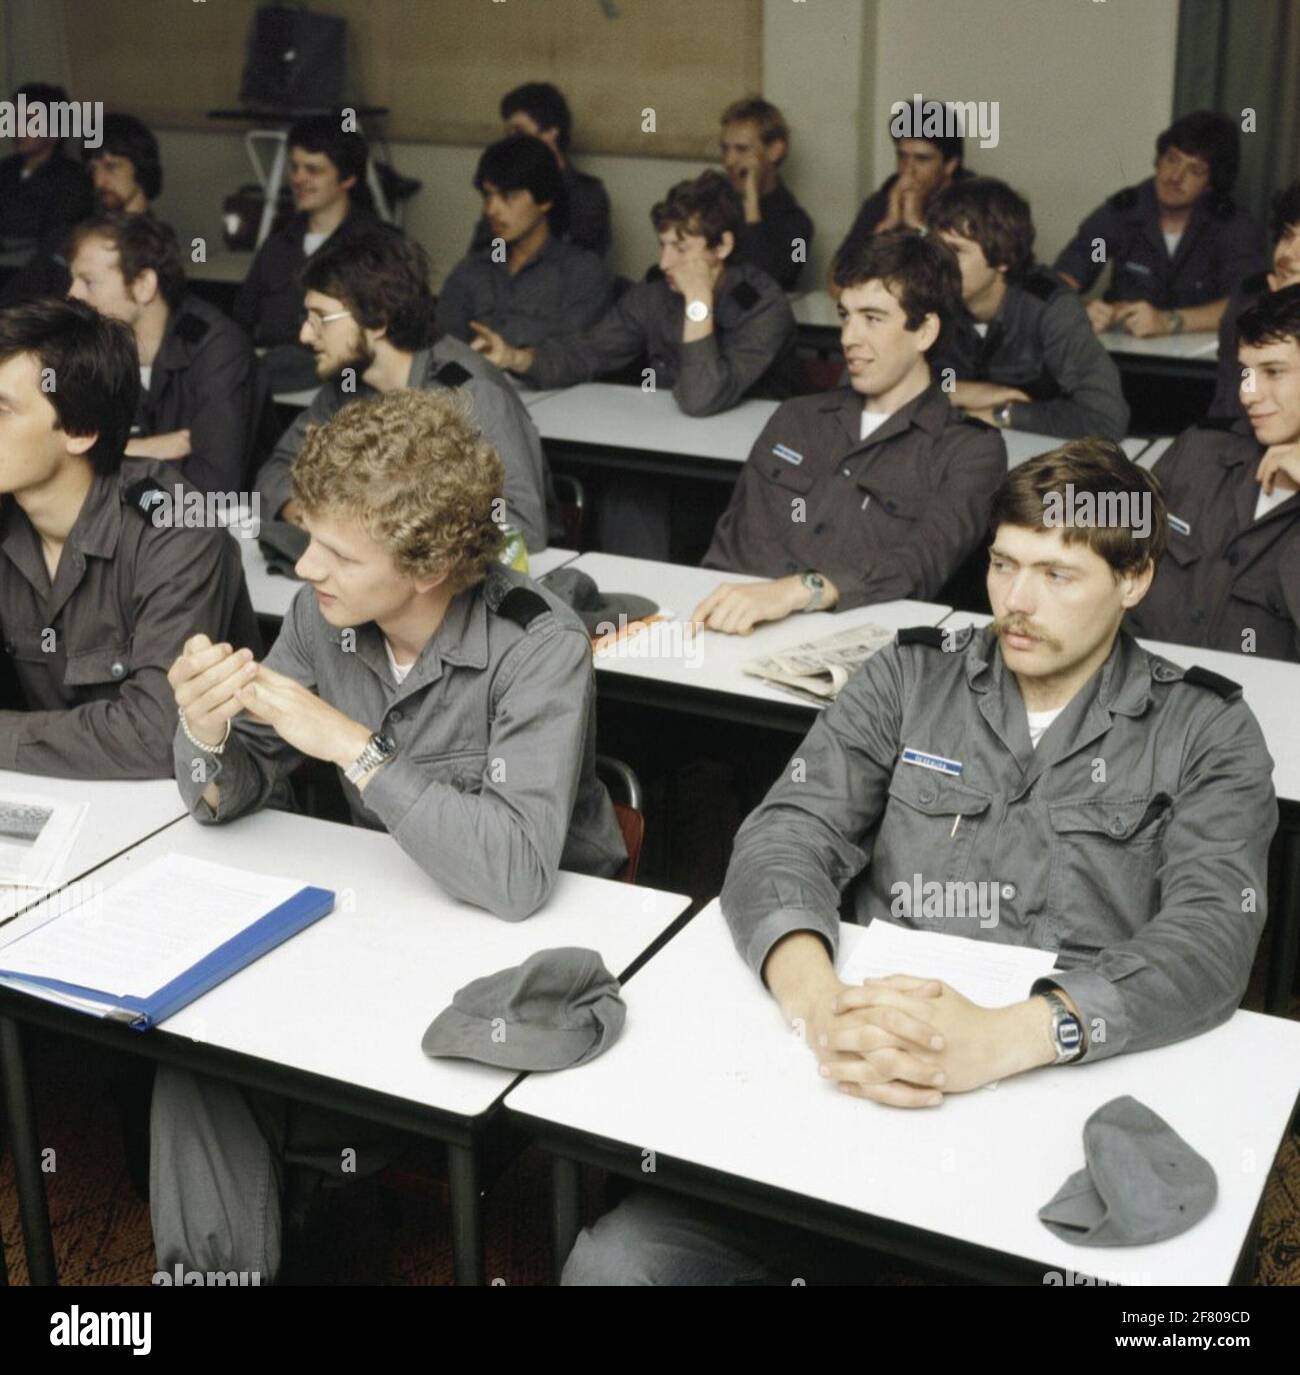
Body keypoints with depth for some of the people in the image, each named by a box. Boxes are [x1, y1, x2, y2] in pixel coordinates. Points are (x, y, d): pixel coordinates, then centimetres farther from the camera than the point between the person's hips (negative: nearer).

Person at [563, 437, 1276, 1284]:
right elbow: (789, 836, 0)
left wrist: (1001, 1038, -27)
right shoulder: (909, 679, 12)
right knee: (617, 1262, -17)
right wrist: (818, 1001, -23)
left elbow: (1210, 940, -9)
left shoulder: (1208, 734, 6)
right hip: (856, 1070, 2)